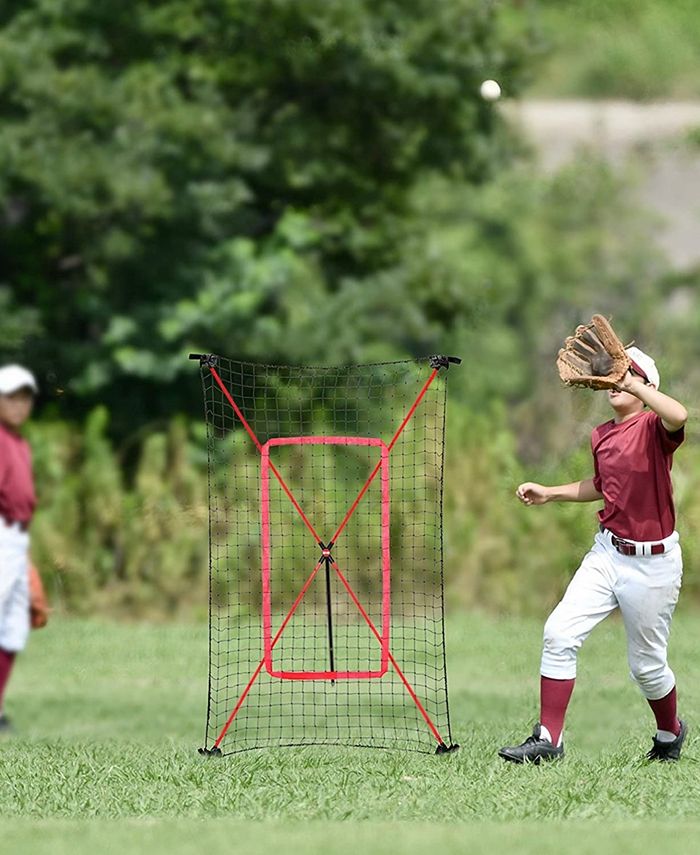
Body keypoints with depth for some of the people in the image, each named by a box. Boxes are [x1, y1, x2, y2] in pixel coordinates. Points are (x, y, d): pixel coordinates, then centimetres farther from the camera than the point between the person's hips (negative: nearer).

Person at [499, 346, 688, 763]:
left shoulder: (652, 428, -13)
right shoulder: (601, 435, 8)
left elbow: (678, 416, -39)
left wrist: (632, 385, -37)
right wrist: (550, 493, 19)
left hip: (652, 562, -6)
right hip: (607, 553, 6)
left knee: (647, 665, 7)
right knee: (560, 634, -10)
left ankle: (670, 734, 36)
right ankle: (548, 740, -5)